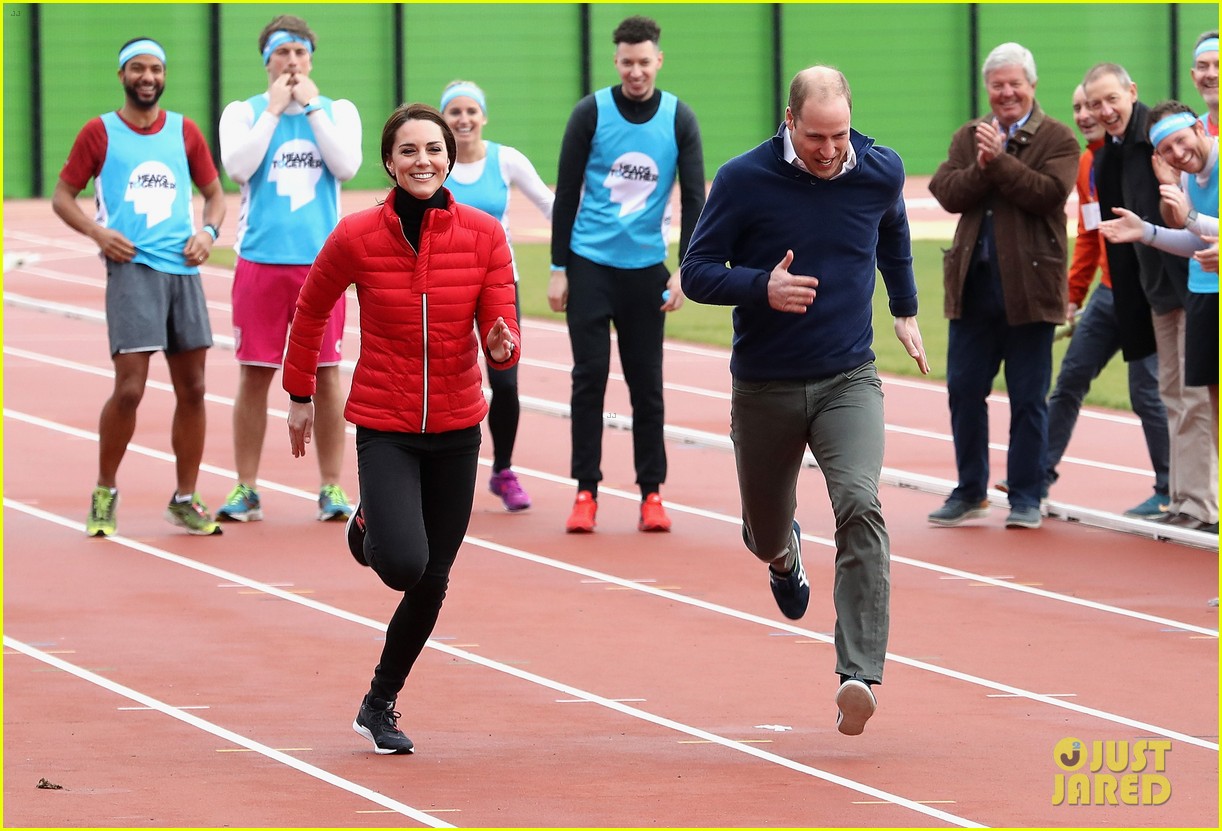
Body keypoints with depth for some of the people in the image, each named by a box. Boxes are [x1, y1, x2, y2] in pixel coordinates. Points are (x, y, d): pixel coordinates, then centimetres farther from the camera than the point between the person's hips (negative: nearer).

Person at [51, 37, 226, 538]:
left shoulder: (184, 132, 12)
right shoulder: (99, 133, 3)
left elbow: (213, 192, 20)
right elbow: (62, 197, 7)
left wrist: (208, 231, -1)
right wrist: (98, 232, -10)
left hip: (183, 270, 4)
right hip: (131, 267, -4)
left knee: (192, 389, 4)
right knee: (129, 388, -12)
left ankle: (184, 500, 15)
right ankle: (104, 493, 6)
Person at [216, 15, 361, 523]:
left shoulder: (338, 112, 9)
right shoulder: (243, 113, 6)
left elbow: (347, 166, -9)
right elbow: (238, 167, -11)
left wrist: (312, 106, -7)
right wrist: (273, 110, -8)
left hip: (321, 261, 0)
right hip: (260, 261, 0)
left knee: (327, 374, 1)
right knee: (253, 376, 1)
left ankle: (331, 488, 7)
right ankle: (246, 490, 8)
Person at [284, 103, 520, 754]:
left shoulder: (484, 235, -6)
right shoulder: (357, 237, -10)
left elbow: (500, 339, -5)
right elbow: (311, 309, 7)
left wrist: (502, 347, -29)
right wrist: (300, 394, 11)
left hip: (456, 429, 2)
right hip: (384, 425, -2)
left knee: (430, 585, 7)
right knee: (404, 564, -20)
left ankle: (380, 704, 27)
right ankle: (369, 527, 18)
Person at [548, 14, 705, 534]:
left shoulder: (679, 120, -1)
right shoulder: (591, 113, -5)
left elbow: (693, 199, 2)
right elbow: (566, 193, -1)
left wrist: (684, 272, -6)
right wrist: (557, 270, -3)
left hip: (646, 270, 1)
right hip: (589, 264, -1)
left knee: (647, 383, 4)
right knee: (589, 378, -3)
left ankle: (651, 493, 10)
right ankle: (585, 492, 3)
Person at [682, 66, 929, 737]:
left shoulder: (881, 172, -3)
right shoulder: (743, 179, -13)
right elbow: (696, 272, -7)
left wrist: (905, 310, 31)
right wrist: (762, 288, -25)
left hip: (849, 381, 0)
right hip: (764, 388, 0)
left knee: (860, 508, -24)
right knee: (764, 532, 16)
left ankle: (859, 677, -30)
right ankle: (784, 554, 57)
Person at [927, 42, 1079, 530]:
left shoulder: (1056, 139, -2)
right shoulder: (969, 138, 12)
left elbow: (1050, 192, -18)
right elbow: (947, 193, -2)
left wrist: (1000, 161, -20)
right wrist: (982, 166, -18)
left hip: (1028, 285, -4)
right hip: (973, 285, 4)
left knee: (1028, 398, 2)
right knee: (964, 390, 7)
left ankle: (1026, 497, 9)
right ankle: (970, 491, 19)